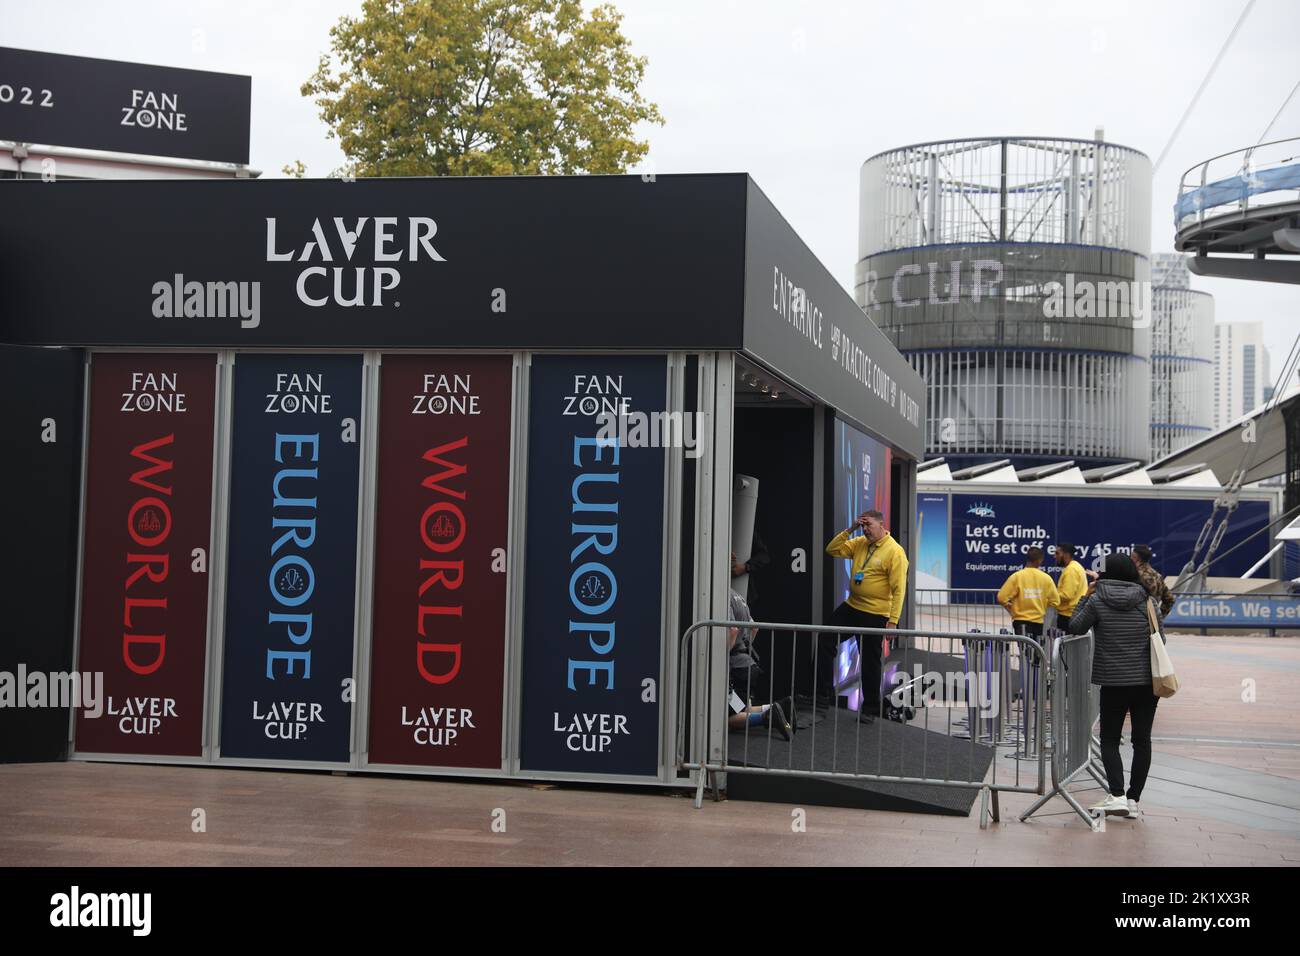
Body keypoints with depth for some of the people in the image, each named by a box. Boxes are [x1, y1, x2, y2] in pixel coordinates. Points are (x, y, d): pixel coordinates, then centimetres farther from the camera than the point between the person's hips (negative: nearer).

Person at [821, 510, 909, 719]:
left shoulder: (895, 551, -15)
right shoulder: (859, 543, 6)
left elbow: (899, 589, -18)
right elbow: (832, 550, 5)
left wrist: (893, 620, -22)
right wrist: (850, 530, -5)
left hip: (875, 615, -7)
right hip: (851, 607, 7)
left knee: (870, 661, 4)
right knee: (825, 641, 4)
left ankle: (870, 707, 18)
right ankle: (824, 692, 13)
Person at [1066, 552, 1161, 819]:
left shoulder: (1097, 601, -7)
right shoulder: (1145, 600, 1)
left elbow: (1075, 627, 4)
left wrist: (1086, 596, 11)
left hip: (1114, 682, -2)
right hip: (1147, 681, 2)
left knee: (1110, 740, 8)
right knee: (1142, 740, 9)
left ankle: (1117, 796, -8)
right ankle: (1133, 800, 8)